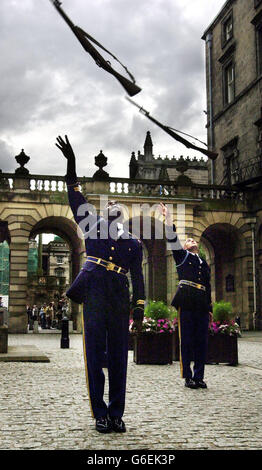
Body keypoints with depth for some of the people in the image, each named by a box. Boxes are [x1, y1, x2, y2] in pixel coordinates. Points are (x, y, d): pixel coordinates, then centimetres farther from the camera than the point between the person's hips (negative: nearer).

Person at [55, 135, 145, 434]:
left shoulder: (132, 242, 18)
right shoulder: (93, 225, 15)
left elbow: (138, 277, 15)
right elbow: (76, 199, 8)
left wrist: (139, 307, 6)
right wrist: (71, 163, 0)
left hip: (119, 297, 2)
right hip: (94, 291, -2)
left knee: (118, 355, 3)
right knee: (95, 354, -2)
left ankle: (116, 414, 10)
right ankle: (100, 415, 4)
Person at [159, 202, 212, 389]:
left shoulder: (204, 263, 25)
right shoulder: (182, 255, 13)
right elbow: (172, 239, -2)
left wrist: (210, 309, 18)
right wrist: (168, 218, -13)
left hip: (202, 303, 5)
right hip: (186, 301, -5)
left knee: (201, 340, 2)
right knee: (186, 339, -4)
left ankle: (199, 376, 9)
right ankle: (188, 377, 1)